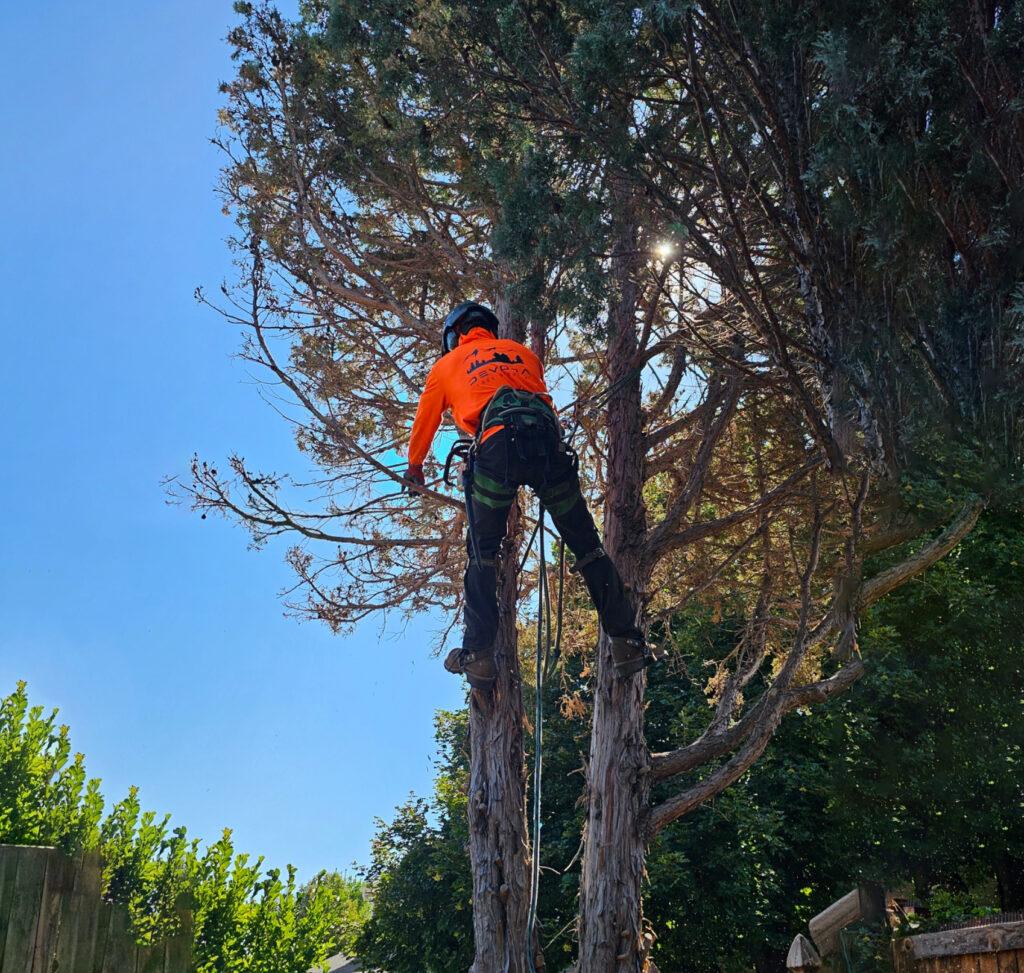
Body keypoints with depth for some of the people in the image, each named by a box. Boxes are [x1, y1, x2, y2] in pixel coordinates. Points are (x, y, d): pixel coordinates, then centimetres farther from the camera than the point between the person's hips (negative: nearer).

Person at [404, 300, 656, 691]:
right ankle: (626, 642, 10)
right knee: (587, 547, 10)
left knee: (482, 553, 11)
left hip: (498, 445, -2)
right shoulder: (523, 352, 34)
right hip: (550, 444, 2)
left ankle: (478, 657, 6)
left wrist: (414, 467, 55)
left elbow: (425, 423, 38)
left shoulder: (447, 365, 27)